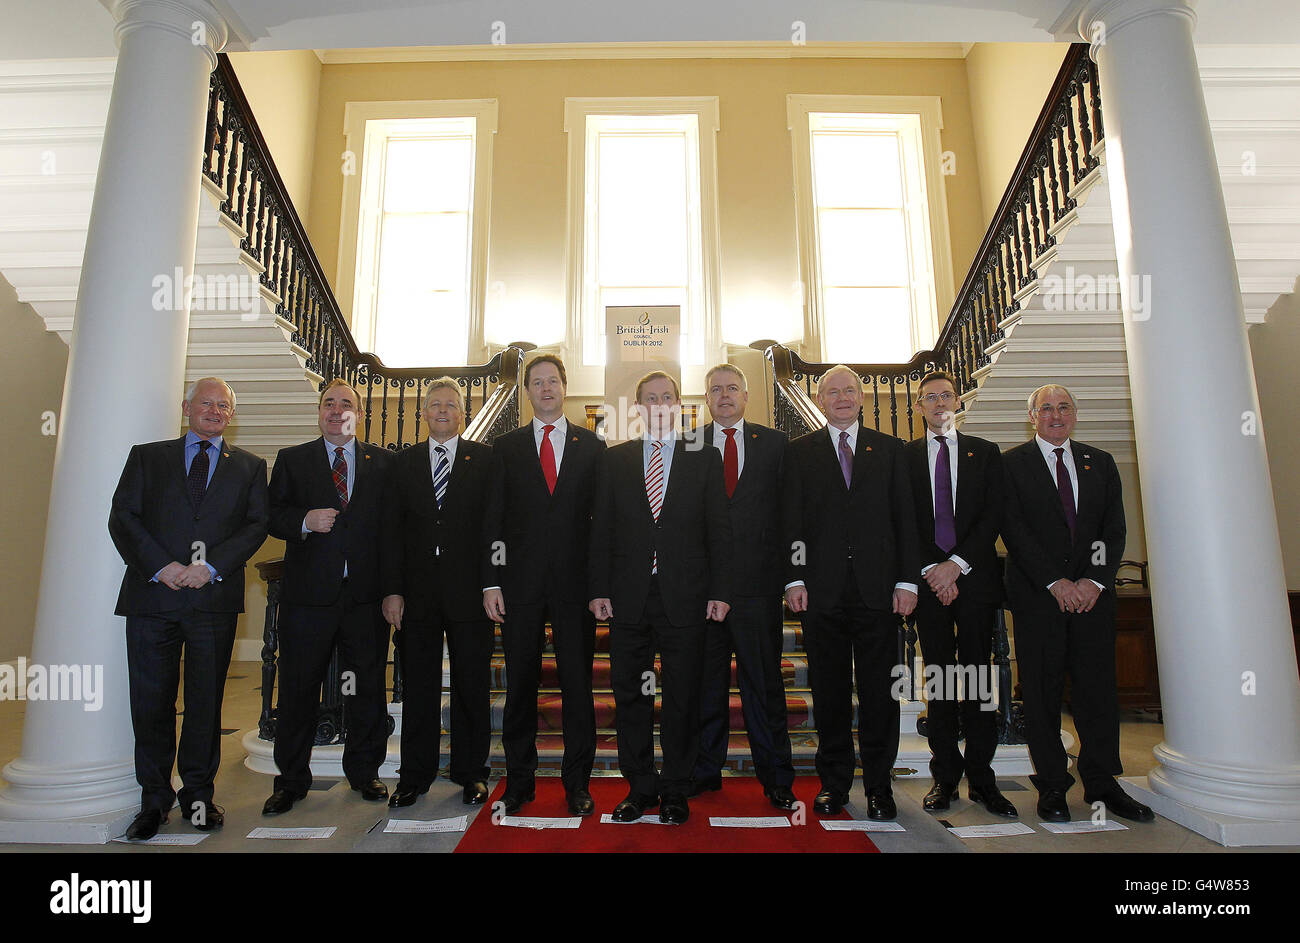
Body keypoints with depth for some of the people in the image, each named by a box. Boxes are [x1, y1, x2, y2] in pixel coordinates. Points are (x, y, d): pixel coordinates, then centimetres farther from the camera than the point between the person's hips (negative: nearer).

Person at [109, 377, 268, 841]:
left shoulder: (250, 466, 12)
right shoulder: (147, 457, 13)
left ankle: (198, 794, 21)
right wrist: (161, 566, -11)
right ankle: (154, 799, 20)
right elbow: (122, 517, 3)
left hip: (215, 598, 0)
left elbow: (256, 524, 1)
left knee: (207, 701, 7)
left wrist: (211, 567, -12)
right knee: (151, 702, 5)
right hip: (152, 594, 0)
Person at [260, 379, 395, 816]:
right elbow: (272, 515, 6)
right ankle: (292, 780, 23)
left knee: (367, 688, 8)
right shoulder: (292, 460, 10)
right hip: (308, 594, 0)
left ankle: (364, 772, 24)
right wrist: (305, 521, -15)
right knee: (298, 689, 8)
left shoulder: (384, 463, 9)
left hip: (366, 594, 0)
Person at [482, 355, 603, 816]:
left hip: (575, 582, 0)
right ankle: (519, 782, 22)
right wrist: (491, 582, -2)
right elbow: (494, 519, 6)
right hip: (521, 583, 1)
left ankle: (577, 782, 20)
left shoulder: (592, 446, 9)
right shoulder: (506, 448, 10)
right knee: (520, 685, 7)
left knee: (578, 685, 5)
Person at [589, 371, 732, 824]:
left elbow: (719, 530, 4)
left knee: (682, 697, 6)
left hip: (684, 598, -1)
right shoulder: (615, 460, 10)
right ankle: (640, 788, 24)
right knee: (629, 693, 7)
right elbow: (601, 529, 8)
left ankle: (675, 791, 22)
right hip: (628, 597, 1)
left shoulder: (704, 459, 8)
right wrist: (598, 589, -1)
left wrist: (719, 591, -3)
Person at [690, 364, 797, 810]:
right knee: (705, 681, 10)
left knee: (763, 681, 6)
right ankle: (705, 771, 25)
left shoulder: (775, 444, 8)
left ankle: (775, 777, 20)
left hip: (758, 580, -1)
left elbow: (788, 510, 5)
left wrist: (789, 573, -2)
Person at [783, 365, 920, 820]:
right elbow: (792, 520, 4)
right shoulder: (800, 452, 9)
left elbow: (905, 518, 7)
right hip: (822, 590, 0)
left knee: (879, 690, 5)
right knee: (829, 689, 7)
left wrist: (907, 580, -1)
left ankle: (878, 786, 19)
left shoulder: (890, 449, 12)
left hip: (878, 588, 1)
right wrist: (794, 578, -5)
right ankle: (833, 782, 21)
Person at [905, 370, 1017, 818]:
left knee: (978, 678, 2)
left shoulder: (985, 453, 12)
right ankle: (945, 777, 12)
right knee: (939, 680, 4)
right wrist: (931, 570, -8)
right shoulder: (905, 456, 10)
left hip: (975, 576, 0)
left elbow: (993, 515, 2)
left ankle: (981, 778, 11)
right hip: (929, 578, 0)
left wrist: (956, 564, -10)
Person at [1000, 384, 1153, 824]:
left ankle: (1101, 783, 18)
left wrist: (1095, 580, -6)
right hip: (1037, 594, -3)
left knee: (1098, 688, 5)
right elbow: (1013, 529, -5)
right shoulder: (1011, 463, 3)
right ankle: (1052, 786, 12)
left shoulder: (1100, 463, 14)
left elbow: (1115, 528, 8)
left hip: (1093, 591, 3)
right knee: (1042, 692, 2)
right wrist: (1055, 582, -12)